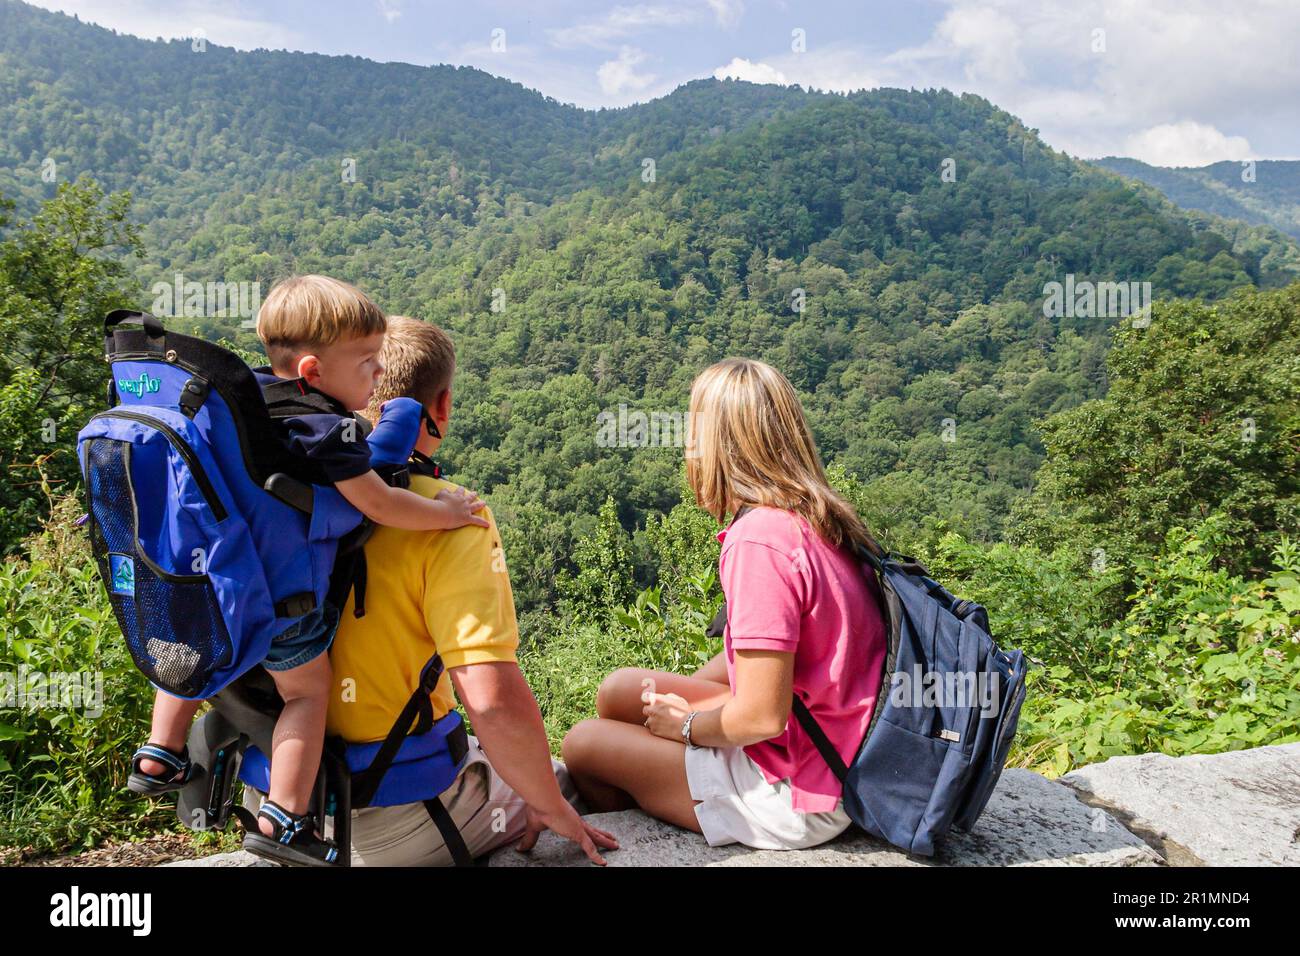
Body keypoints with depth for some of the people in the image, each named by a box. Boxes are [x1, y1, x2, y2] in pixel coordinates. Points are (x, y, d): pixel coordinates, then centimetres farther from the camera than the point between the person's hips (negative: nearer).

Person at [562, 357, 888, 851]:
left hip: (797, 797, -8)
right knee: (621, 689, 15)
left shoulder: (758, 541, -27)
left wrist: (686, 725, -7)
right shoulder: (820, 519, 0)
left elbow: (762, 716, -26)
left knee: (583, 744, 3)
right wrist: (681, 703, 5)